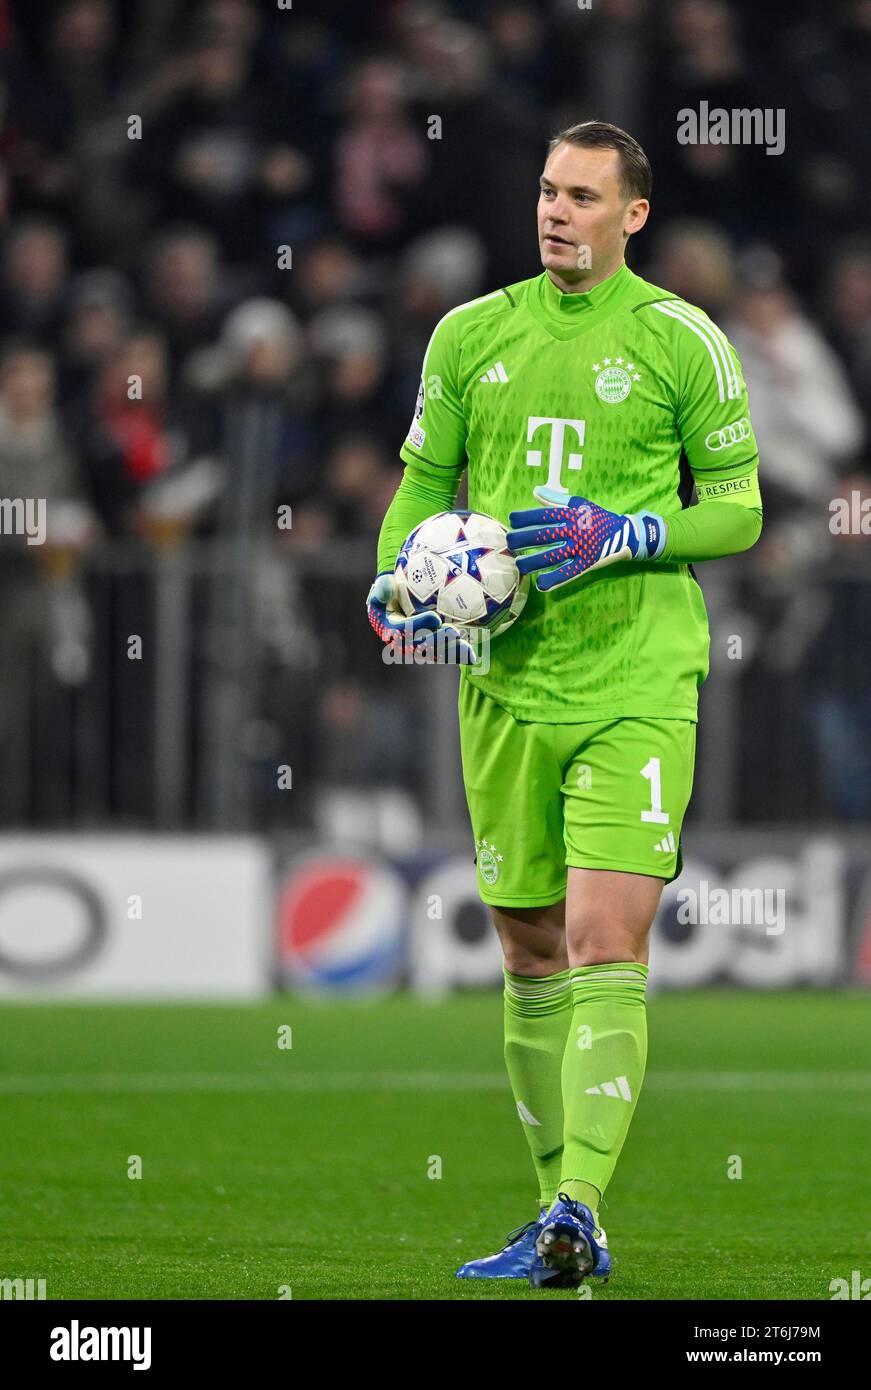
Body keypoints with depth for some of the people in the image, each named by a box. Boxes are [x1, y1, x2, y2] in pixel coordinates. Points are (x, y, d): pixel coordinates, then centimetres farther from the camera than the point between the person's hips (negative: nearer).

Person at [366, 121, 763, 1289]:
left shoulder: (682, 342, -1)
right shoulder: (471, 336, 9)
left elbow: (737, 510, 2)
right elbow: (423, 484, 17)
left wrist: (619, 536, -14)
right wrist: (396, 587, -2)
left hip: (637, 685, -4)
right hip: (505, 681, 4)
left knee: (605, 944, -15)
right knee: (530, 952, 10)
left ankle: (581, 1213, -20)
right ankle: (557, 1212, 21)